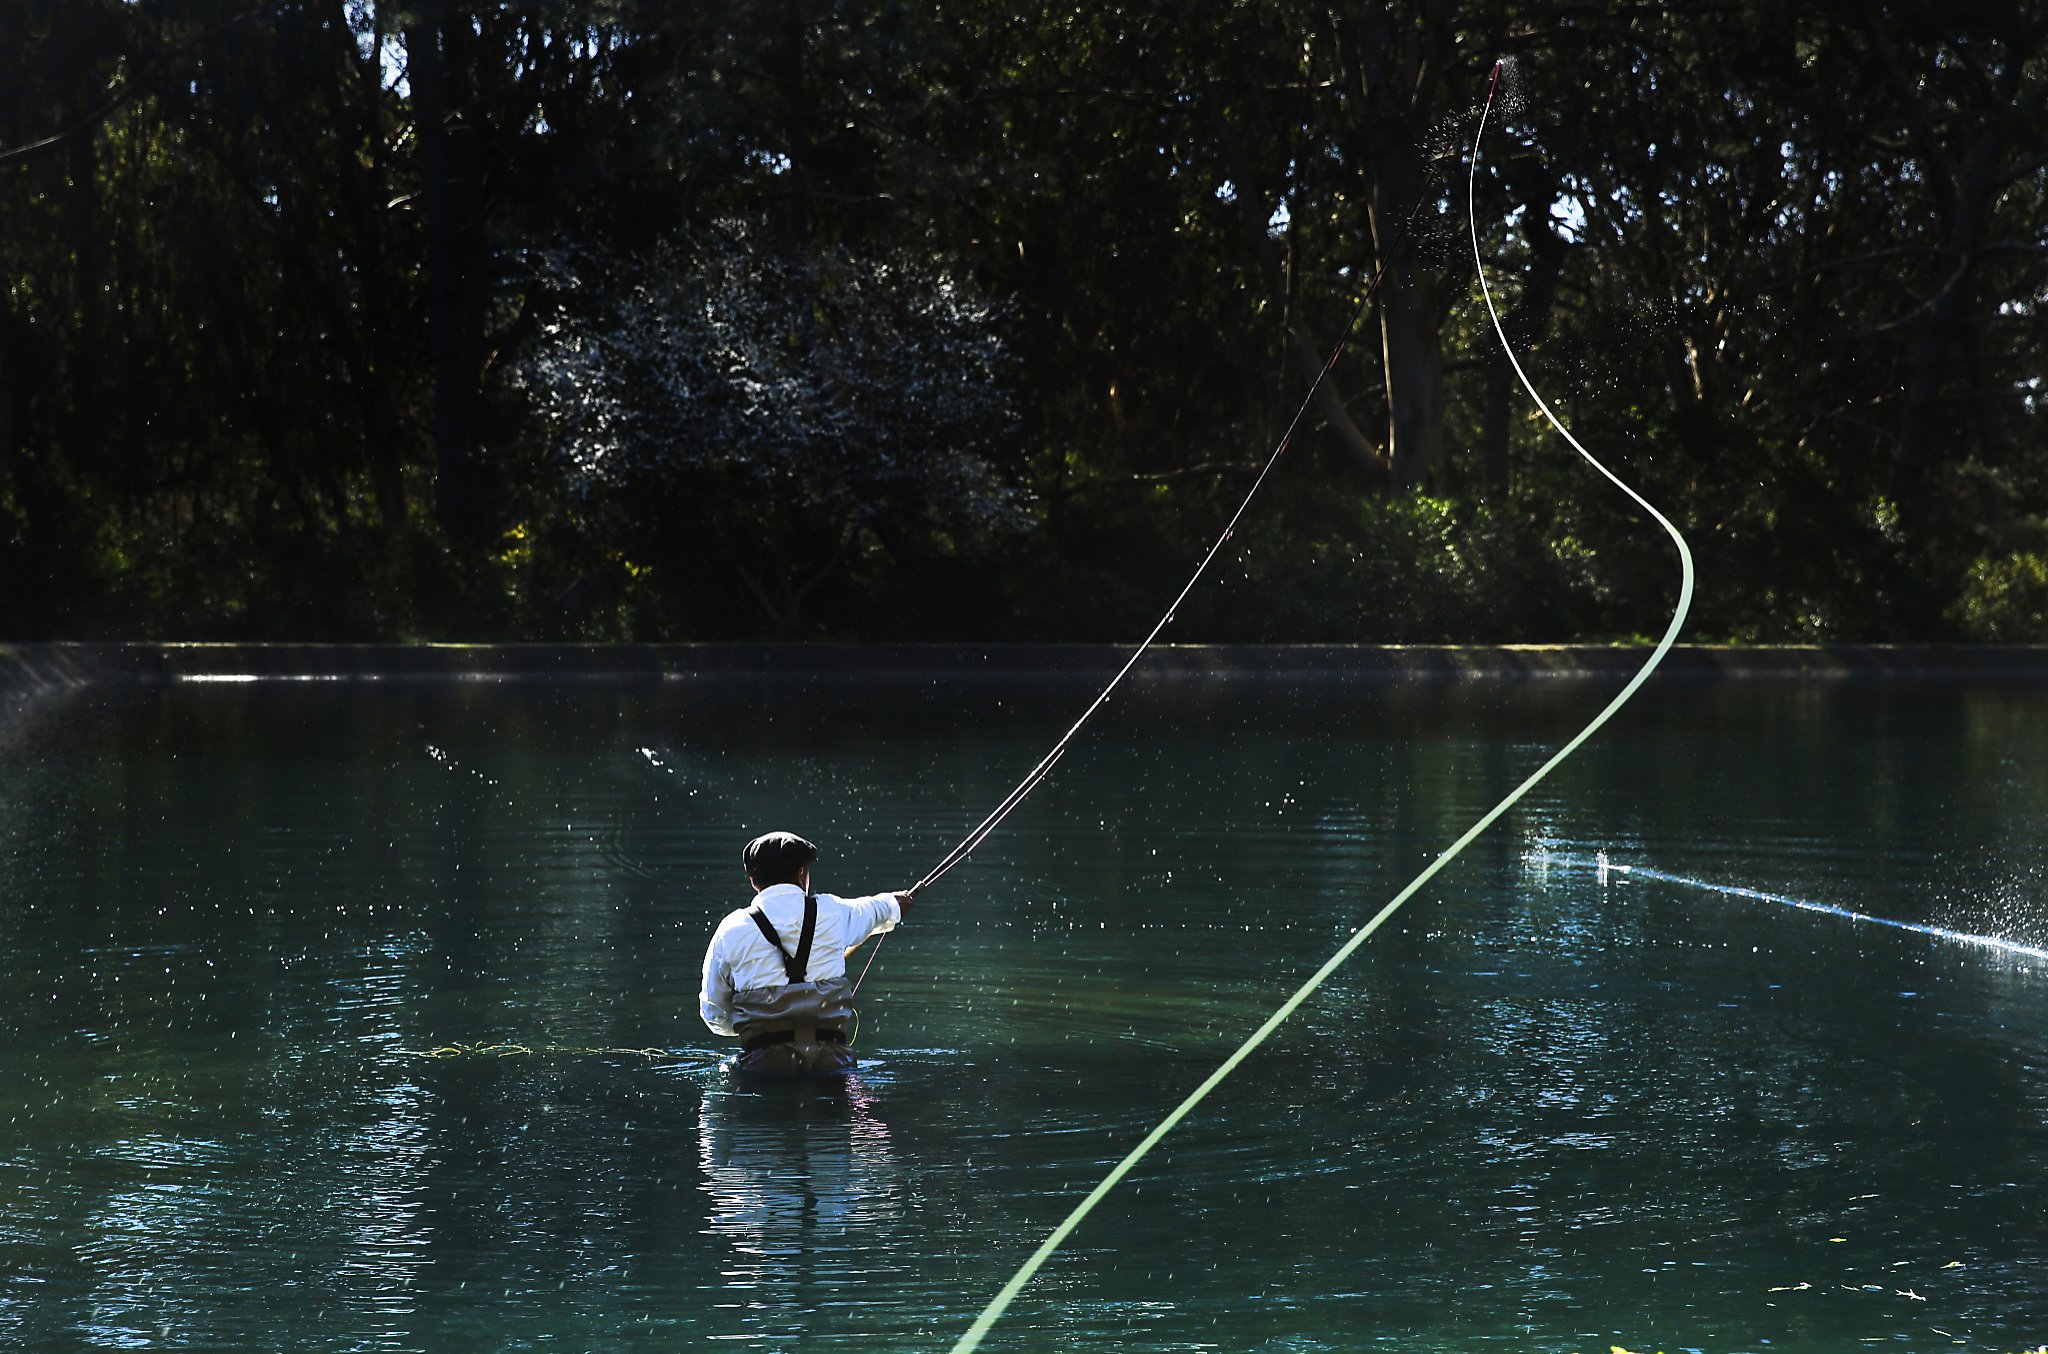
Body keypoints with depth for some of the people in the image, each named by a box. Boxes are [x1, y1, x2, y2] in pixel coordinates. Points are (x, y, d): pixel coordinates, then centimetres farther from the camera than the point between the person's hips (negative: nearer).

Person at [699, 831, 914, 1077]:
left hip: (761, 1066, -1)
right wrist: (894, 904, 59)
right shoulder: (832, 912, 7)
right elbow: (871, 910, 35)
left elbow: (714, 1014, 14)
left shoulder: (731, 931, 2)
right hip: (830, 1063, 1)